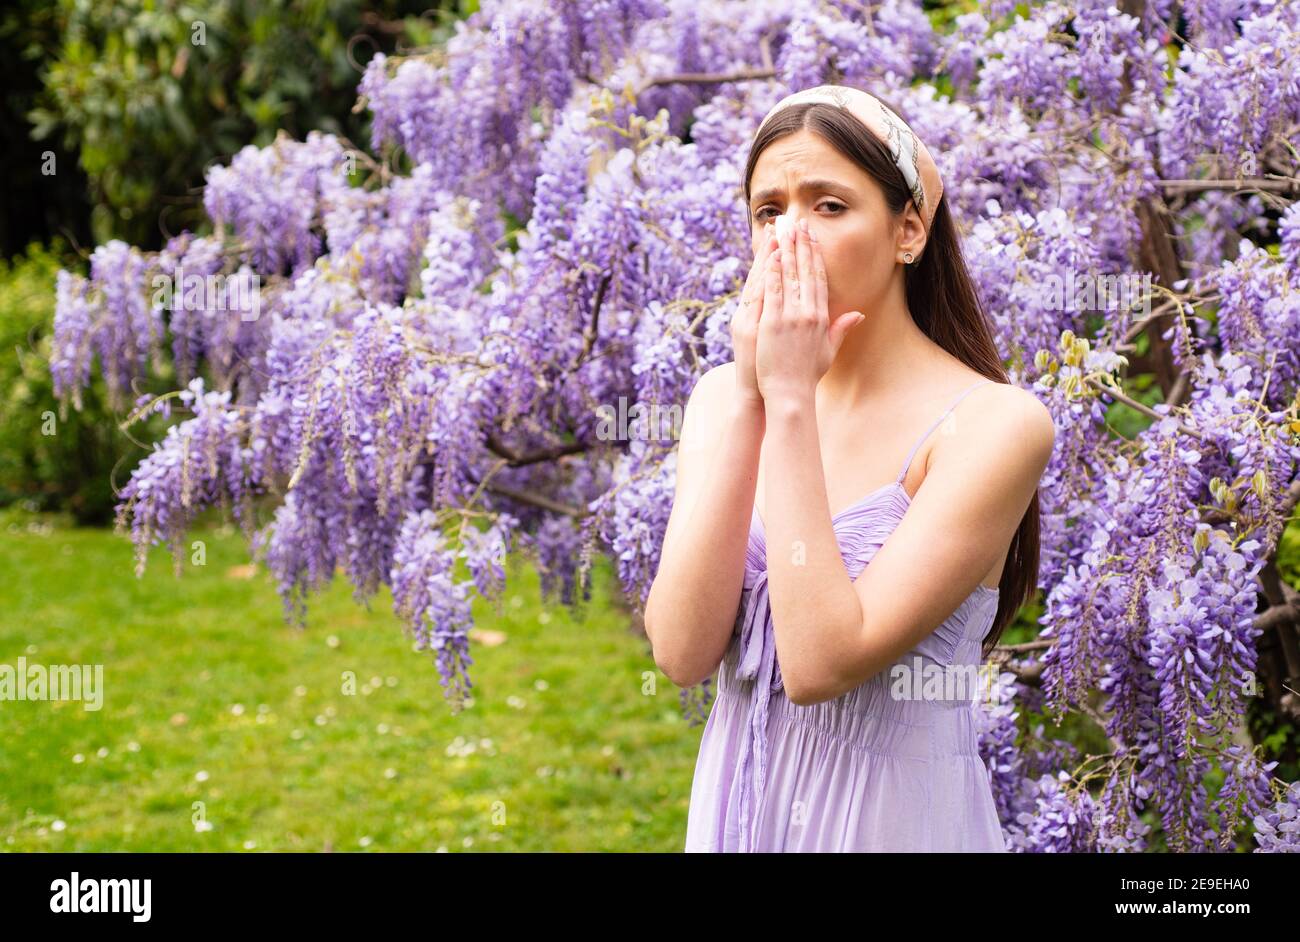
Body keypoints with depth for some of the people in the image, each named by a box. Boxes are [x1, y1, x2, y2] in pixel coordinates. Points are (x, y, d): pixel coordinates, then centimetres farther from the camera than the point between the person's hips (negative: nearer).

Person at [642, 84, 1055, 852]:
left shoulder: (996, 423, -16)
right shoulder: (723, 396, -2)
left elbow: (820, 662, -24)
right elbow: (682, 652, -14)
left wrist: (791, 398, -22)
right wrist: (752, 398, -17)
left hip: (895, 814, -4)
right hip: (740, 797, 4)